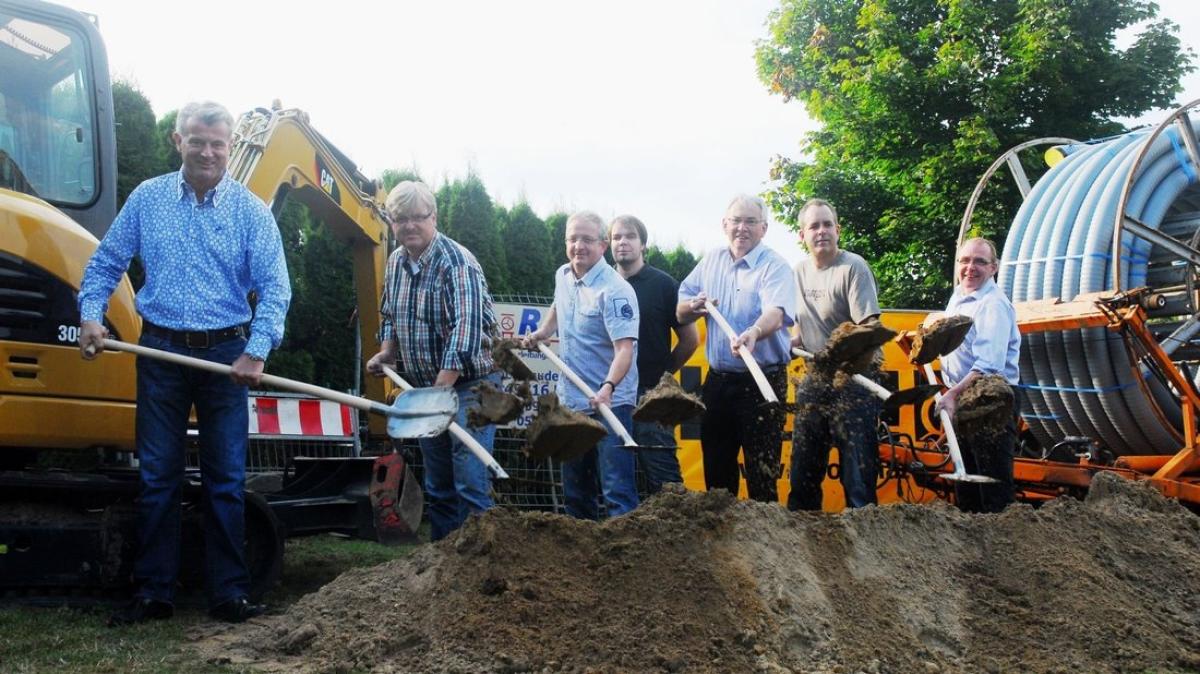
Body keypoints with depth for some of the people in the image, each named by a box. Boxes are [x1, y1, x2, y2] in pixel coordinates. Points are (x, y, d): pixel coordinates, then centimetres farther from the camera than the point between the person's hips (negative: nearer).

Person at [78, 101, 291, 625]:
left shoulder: (251, 210, -1)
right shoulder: (147, 198, 4)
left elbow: (274, 287, -6)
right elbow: (105, 264, 10)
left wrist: (257, 350, -18)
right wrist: (91, 315, -6)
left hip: (227, 355, -1)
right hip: (160, 351, 1)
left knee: (226, 480, 4)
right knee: (157, 477, 6)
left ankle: (228, 594, 12)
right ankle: (154, 593, 16)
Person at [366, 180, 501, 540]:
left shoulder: (456, 261, -18)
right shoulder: (395, 262, 7)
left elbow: (466, 328, -27)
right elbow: (390, 315, 23)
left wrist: (439, 390, -31)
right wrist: (386, 352, 3)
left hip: (467, 384, -8)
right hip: (424, 387, 8)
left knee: (470, 484, -10)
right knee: (438, 486, 15)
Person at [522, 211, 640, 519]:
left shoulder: (614, 290, -19)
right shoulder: (562, 276, 6)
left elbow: (625, 349, -27)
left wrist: (608, 388, -42)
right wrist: (543, 332, 13)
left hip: (608, 404, -8)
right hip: (571, 401, 8)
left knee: (617, 492, -11)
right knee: (575, 492, 18)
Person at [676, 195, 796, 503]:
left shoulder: (775, 267, -9)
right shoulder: (711, 261, 9)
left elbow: (775, 313, -28)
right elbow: (680, 313, 14)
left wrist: (754, 333, -50)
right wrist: (694, 306, -10)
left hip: (762, 383, -5)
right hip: (717, 381, 5)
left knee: (762, 475, -2)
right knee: (716, 470, 15)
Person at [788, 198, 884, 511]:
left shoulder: (853, 267, -12)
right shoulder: (800, 270, 9)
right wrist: (789, 344, 4)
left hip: (853, 380, -7)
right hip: (814, 380, 7)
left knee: (858, 471, -6)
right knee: (803, 470, 14)